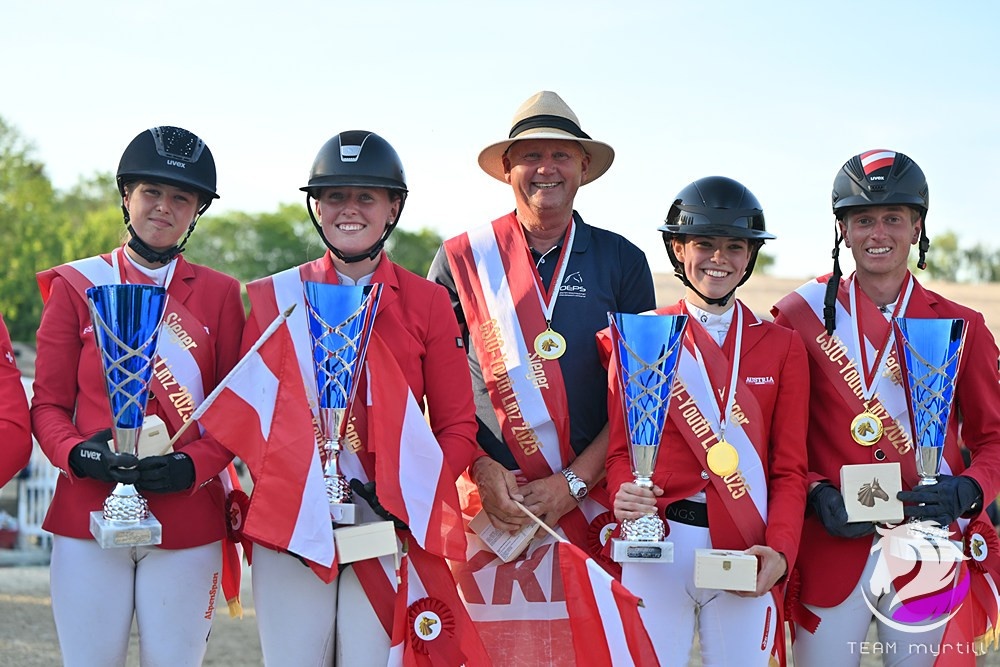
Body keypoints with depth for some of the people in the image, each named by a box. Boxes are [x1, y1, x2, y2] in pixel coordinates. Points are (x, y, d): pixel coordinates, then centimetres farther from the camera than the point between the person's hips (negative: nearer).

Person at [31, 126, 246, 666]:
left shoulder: (220, 295, 7)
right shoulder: (76, 286, 6)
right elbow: (48, 404, 5)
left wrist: (192, 467, -14)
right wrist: (78, 454, -16)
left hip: (187, 523, 0)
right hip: (87, 515, 0)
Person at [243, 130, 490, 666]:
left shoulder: (428, 303, 7)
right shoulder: (275, 297, 8)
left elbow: (458, 428, 5)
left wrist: (407, 497, -12)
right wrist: (288, 505, -10)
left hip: (389, 533, 0)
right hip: (290, 535, 1)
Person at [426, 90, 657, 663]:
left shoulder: (622, 262, 7)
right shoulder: (463, 259, 5)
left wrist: (574, 482, -7)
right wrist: (482, 471, -9)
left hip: (591, 501, 1)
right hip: (488, 505, 0)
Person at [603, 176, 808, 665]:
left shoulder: (782, 346, 9)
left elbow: (790, 469, 6)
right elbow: (621, 447, 4)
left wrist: (779, 550, -10)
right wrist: (625, 494, -19)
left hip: (748, 554, 1)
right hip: (657, 545, -1)